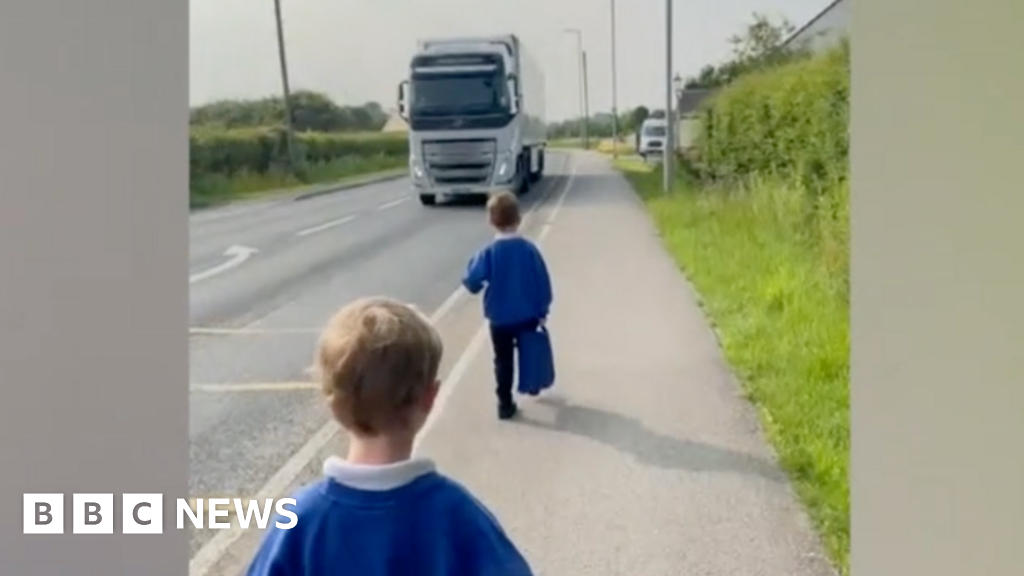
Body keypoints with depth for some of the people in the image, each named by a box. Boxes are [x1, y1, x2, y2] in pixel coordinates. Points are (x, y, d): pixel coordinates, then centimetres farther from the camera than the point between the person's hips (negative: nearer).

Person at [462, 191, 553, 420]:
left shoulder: (488, 252, -15)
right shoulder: (529, 249, -11)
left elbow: (473, 283, -19)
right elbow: (543, 282, -6)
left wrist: (469, 278, 6)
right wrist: (543, 311, 5)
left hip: (500, 319, -1)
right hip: (528, 316, 2)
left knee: (503, 360, 10)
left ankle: (505, 404, 12)